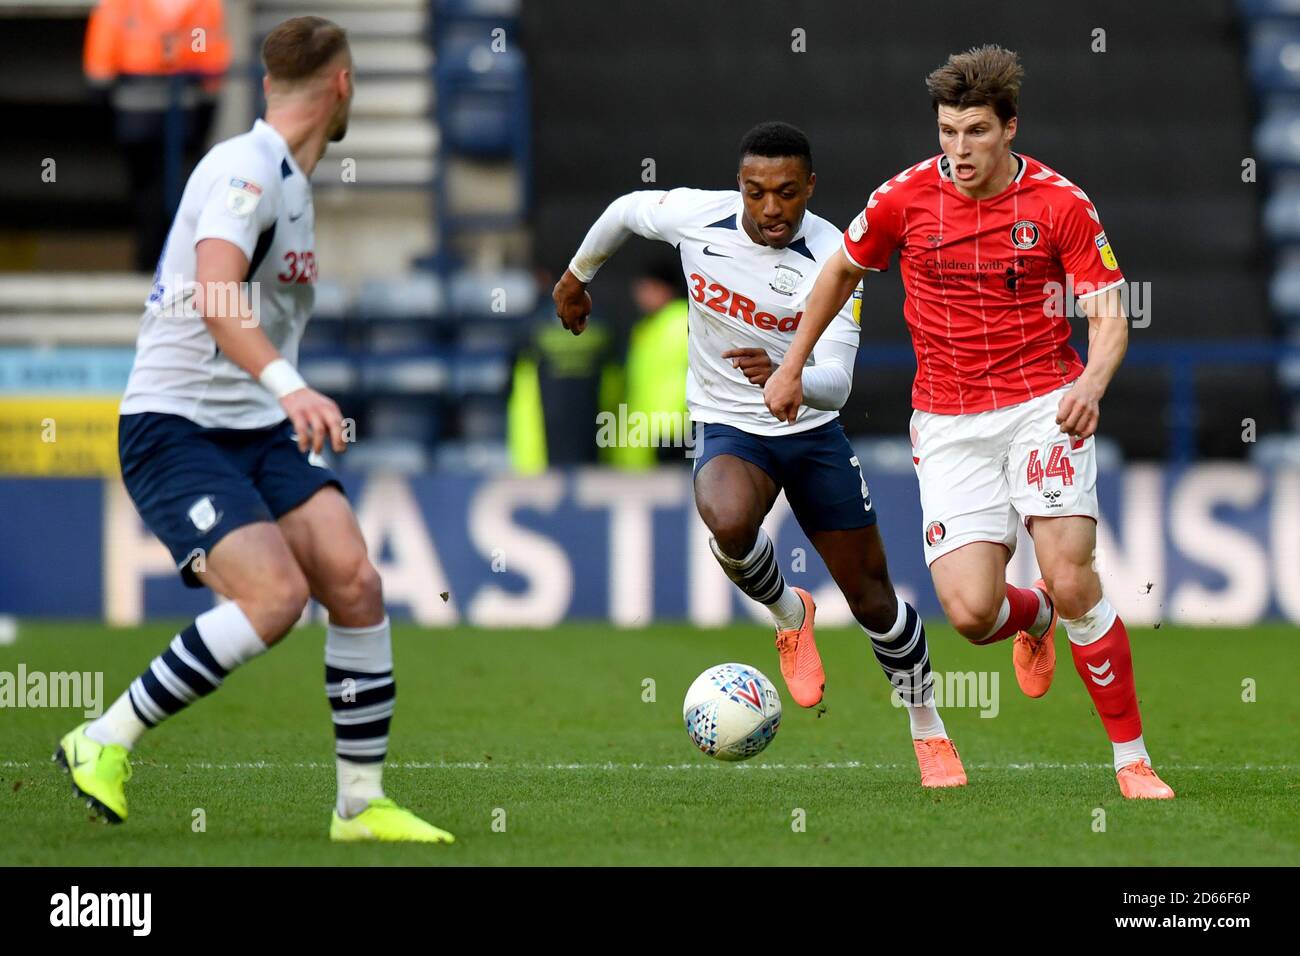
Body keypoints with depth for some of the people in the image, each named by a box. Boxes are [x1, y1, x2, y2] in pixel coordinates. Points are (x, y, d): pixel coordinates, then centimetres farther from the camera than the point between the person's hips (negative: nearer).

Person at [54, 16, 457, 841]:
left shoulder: (291, 180, 17)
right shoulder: (246, 167, -15)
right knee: (277, 595, -25)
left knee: (355, 583, -8)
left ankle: (362, 803, 2)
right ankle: (104, 743, -10)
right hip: (174, 426, -9)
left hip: (261, 430, 9)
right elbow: (215, 294, -32)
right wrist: (291, 386, -44)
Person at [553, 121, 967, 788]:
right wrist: (577, 275, 24)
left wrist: (784, 376, -48)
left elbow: (836, 384, -26)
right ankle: (789, 615, -1)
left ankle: (929, 731, 29)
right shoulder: (696, 216, -15)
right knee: (729, 524, -35)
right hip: (730, 430, 0)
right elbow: (625, 211, 9)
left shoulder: (833, 257, -20)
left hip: (812, 430, 0)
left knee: (871, 594, 5)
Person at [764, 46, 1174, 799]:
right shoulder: (906, 198, -3)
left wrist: (1092, 384, -29)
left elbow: (1108, 316, -8)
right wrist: (793, 367, 21)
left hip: (1044, 404, -2)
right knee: (970, 611, -13)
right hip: (949, 422, 2)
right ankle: (1034, 619, 27)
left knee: (1071, 581, -19)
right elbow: (843, 270, 15)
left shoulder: (1062, 204, -8)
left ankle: (1133, 759, -5)